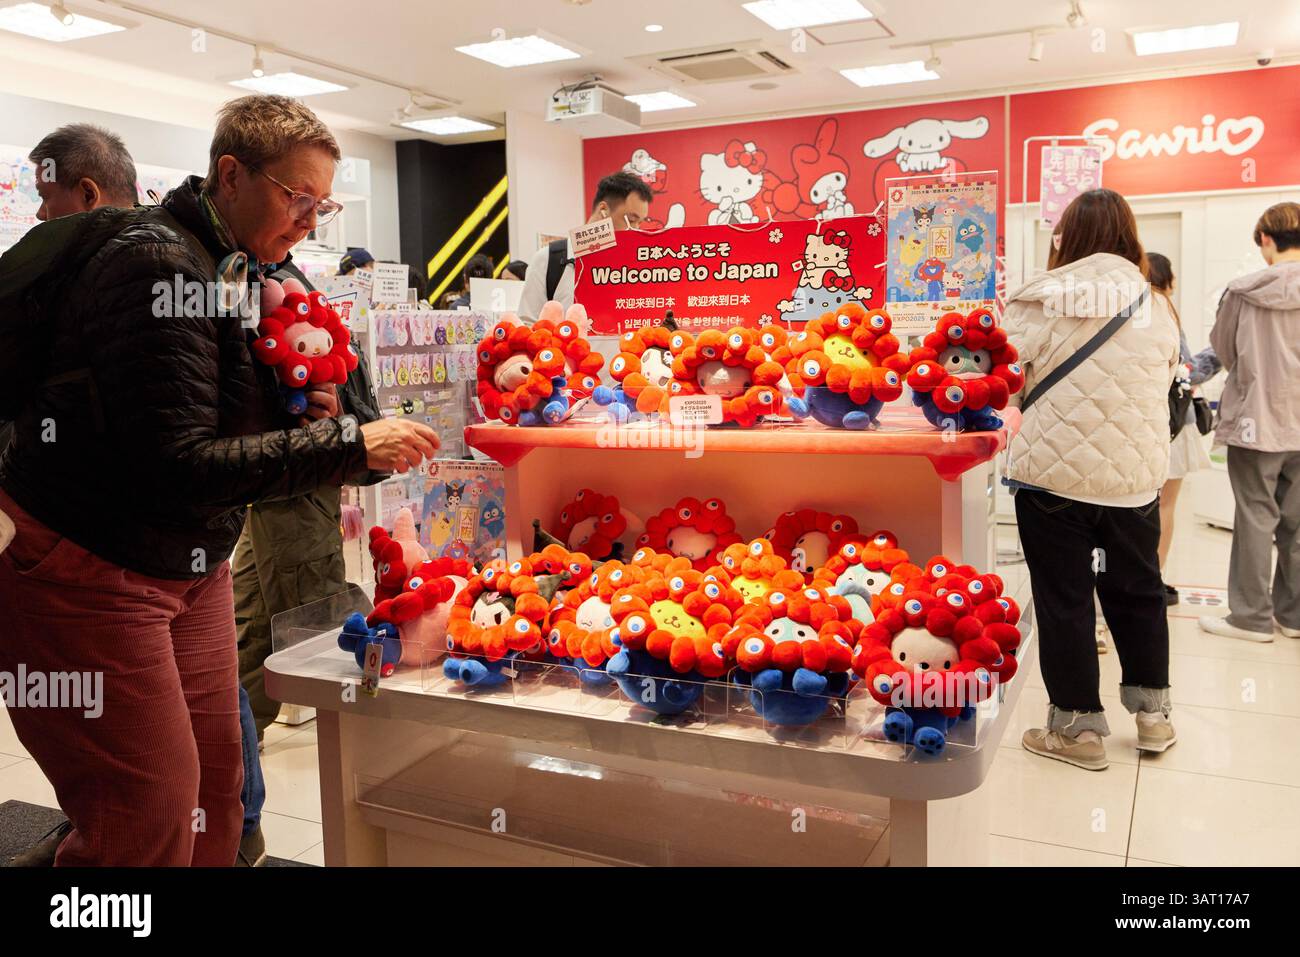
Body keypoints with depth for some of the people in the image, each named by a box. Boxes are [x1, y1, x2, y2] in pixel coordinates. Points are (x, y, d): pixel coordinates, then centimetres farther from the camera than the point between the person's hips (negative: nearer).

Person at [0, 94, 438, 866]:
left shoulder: (242, 267, 8)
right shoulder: (158, 265, -21)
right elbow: (178, 466, -28)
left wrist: (300, 414, -3)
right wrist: (349, 446, -28)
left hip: (191, 565, 9)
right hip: (89, 574, -8)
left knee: (215, 781, 11)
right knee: (154, 812, -3)